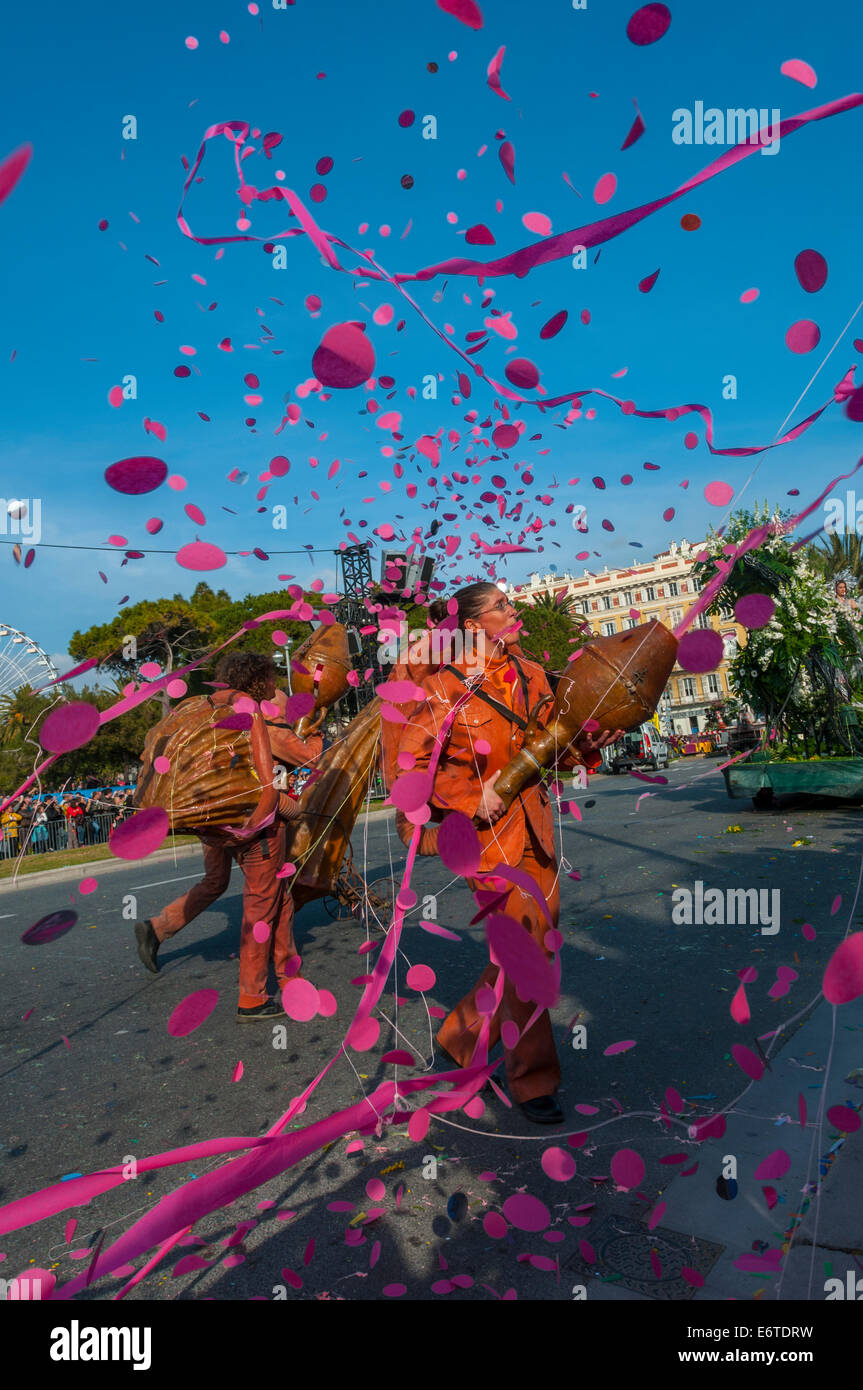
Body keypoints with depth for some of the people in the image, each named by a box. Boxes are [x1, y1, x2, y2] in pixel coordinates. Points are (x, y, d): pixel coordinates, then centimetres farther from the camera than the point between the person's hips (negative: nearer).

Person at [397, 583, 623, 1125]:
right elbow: (413, 762, -8)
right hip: (488, 832, -6)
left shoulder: (531, 673, 8)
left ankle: (464, 1035, 36)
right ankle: (534, 1080, 21)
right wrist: (473, 796, -15)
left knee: (540, 930, 13)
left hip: (534, 823, 7)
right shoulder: (446, 687, -10)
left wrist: (589, 744, -6)